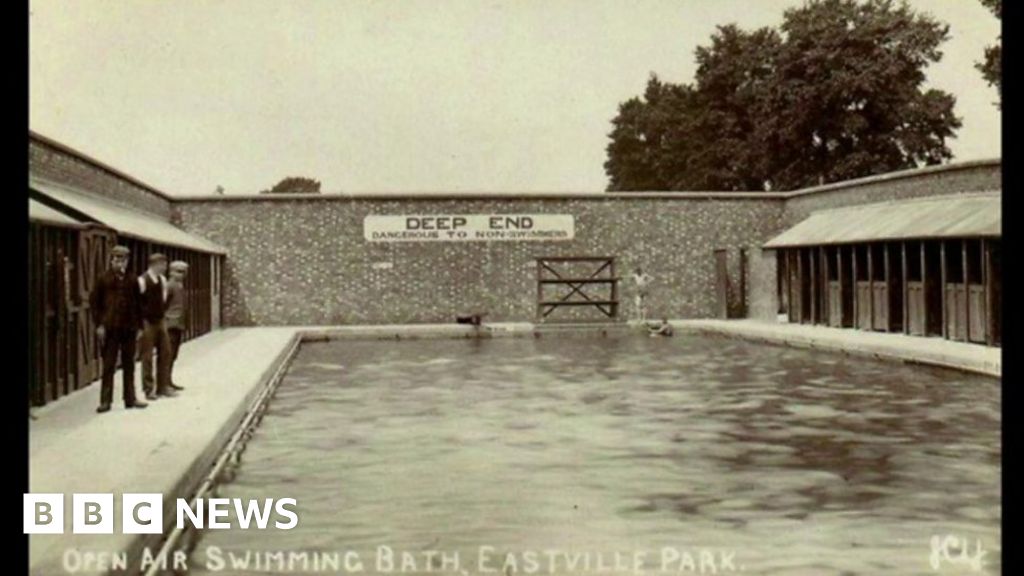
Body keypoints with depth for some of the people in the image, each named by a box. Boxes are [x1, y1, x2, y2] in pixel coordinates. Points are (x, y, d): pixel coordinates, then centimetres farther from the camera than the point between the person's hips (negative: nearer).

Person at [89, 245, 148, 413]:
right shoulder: (104, 279, 0)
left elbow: (138, 303, 11)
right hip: (110, 328, -3)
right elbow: (94, 301, 0)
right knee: (108, 365, 0)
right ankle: (105, 401, 5)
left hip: (129, 328, 3)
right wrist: (99, 324, -7)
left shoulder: (132, 279, 7)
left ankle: (130, 398, 18)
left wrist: (139, 325, 7)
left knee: (129, 364, 10)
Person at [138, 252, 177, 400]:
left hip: (160, 321, 7)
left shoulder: (162, 280, 8)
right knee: (147, 356, -1)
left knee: (165, 352, 9)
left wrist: (163, 313, 10)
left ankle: (162, 386, 19)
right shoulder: (142, 281, -15)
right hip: (147, 323, -7)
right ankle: (149, 389, 7)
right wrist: (140, 324, -13)